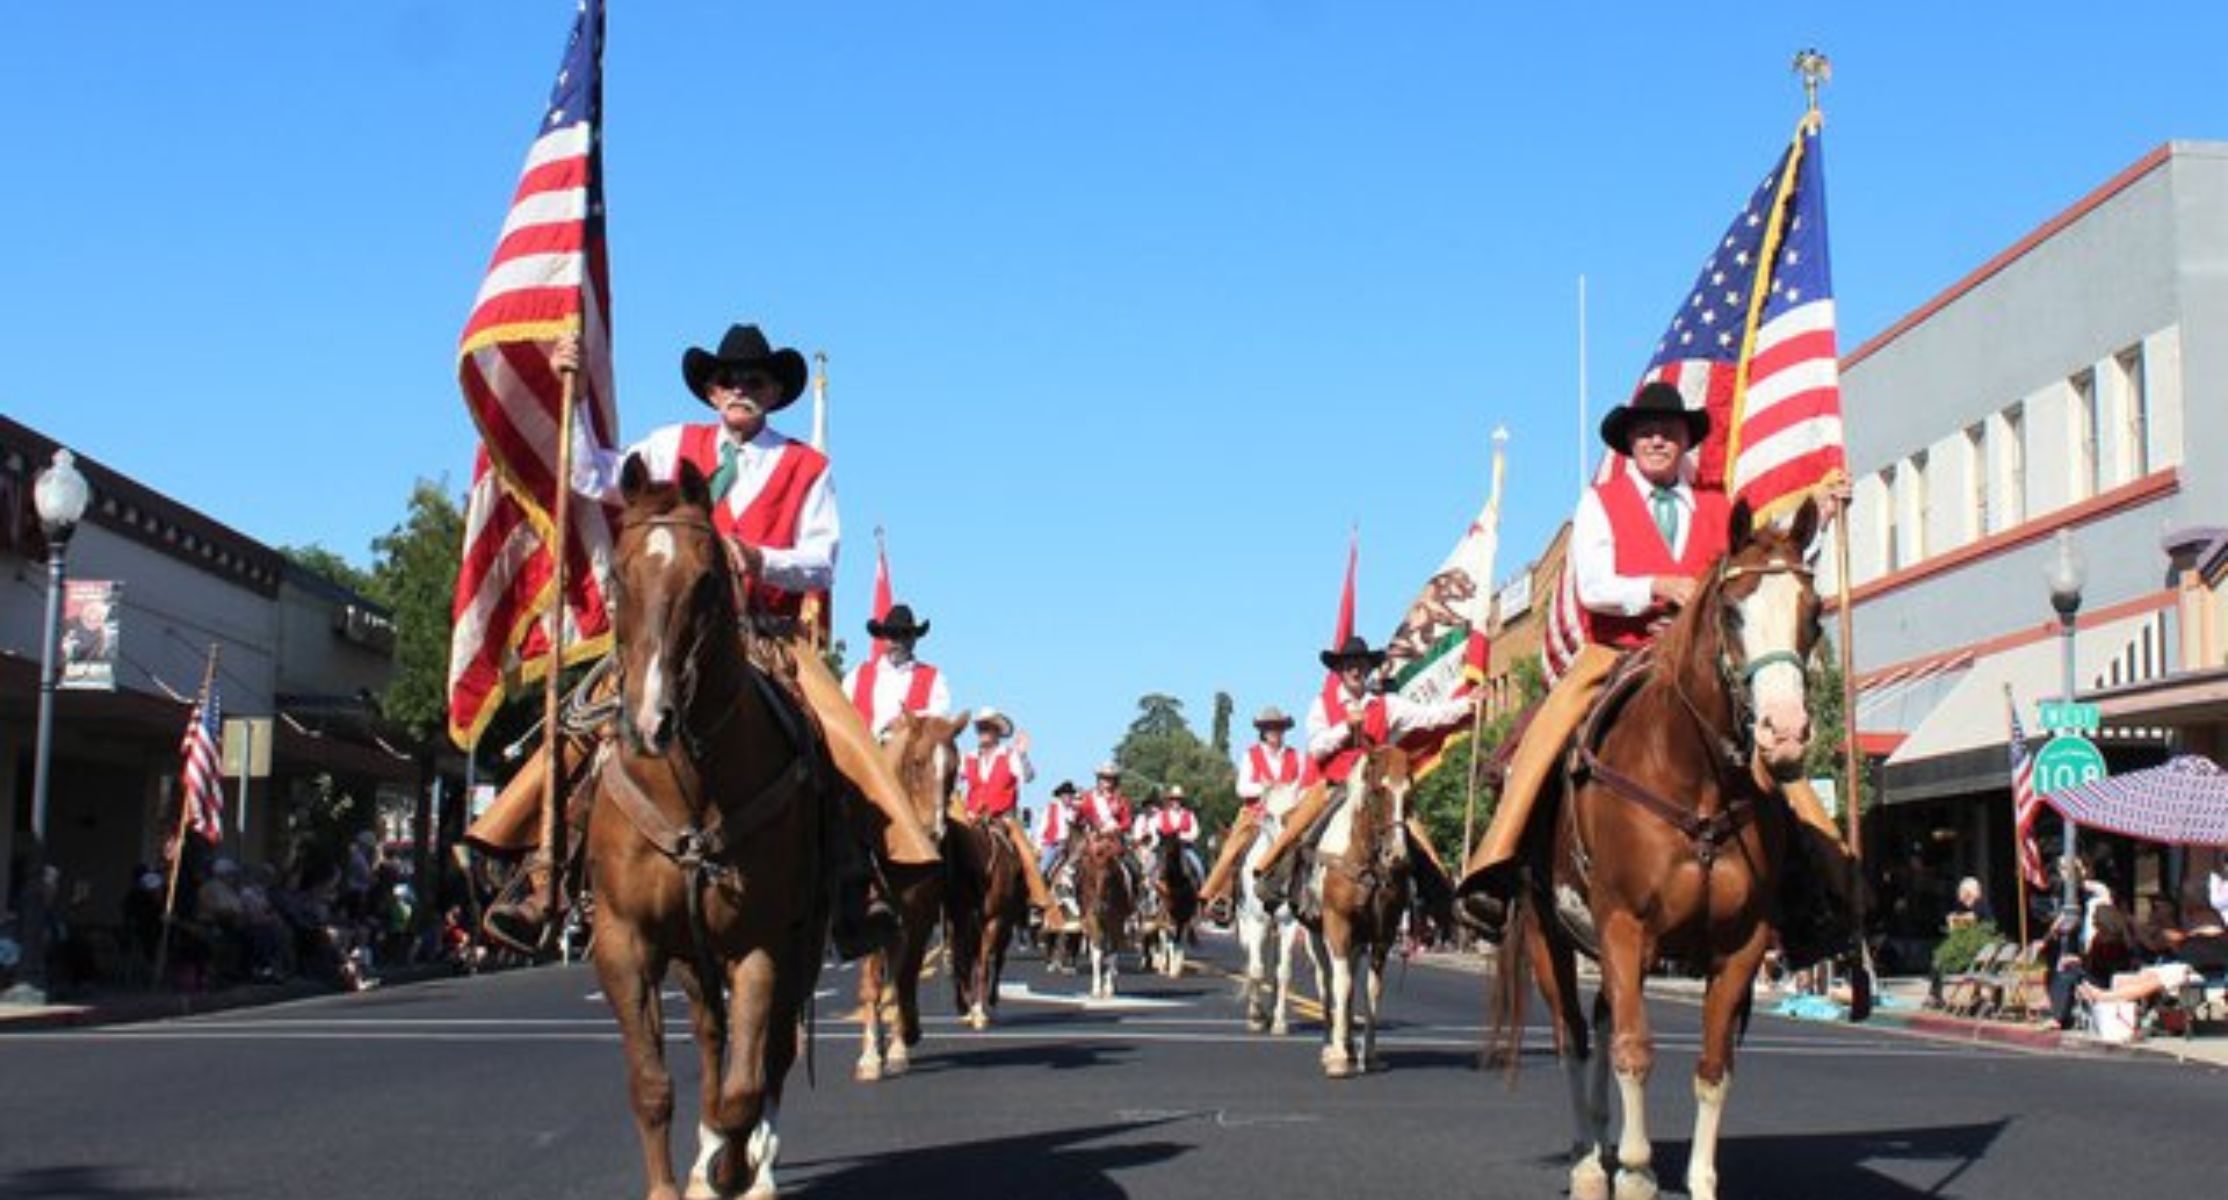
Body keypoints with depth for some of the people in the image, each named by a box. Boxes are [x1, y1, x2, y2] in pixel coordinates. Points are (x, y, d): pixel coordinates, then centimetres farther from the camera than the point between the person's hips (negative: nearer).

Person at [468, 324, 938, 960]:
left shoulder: (808, 468, 10)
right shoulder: (676, 446, 15)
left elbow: (822, 562, 1)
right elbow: (595, 477, 6)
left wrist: (759, 559, -18)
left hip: (769, 634, -1)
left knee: (837, 735, -24)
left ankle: (854, 890, -24)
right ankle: (542, 873, -18)